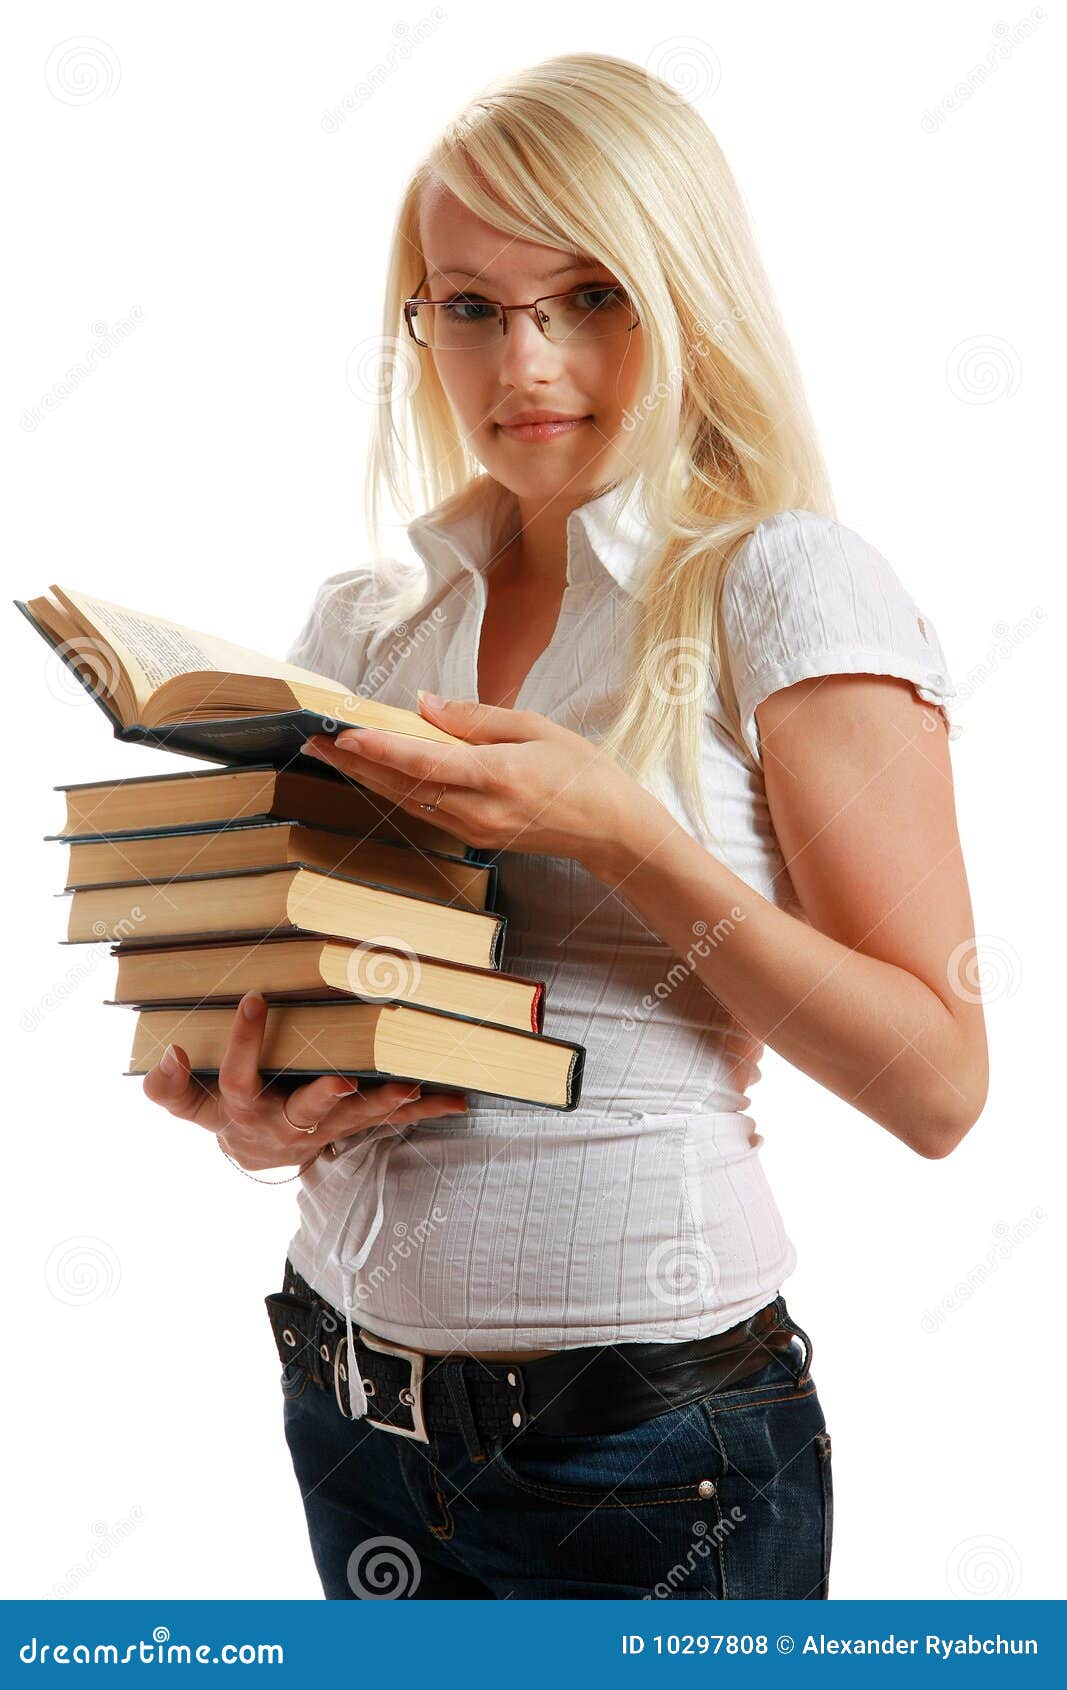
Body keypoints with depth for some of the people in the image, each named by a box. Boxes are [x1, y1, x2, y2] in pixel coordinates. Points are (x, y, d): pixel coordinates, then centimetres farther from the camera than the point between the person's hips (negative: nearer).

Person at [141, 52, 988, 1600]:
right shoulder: (361, 620, 4)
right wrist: (252, 1112, -8)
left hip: (654, 1436, -4)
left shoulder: (786, 587, -10)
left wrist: (623, 839, -24)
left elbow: (936, 1085, -14)